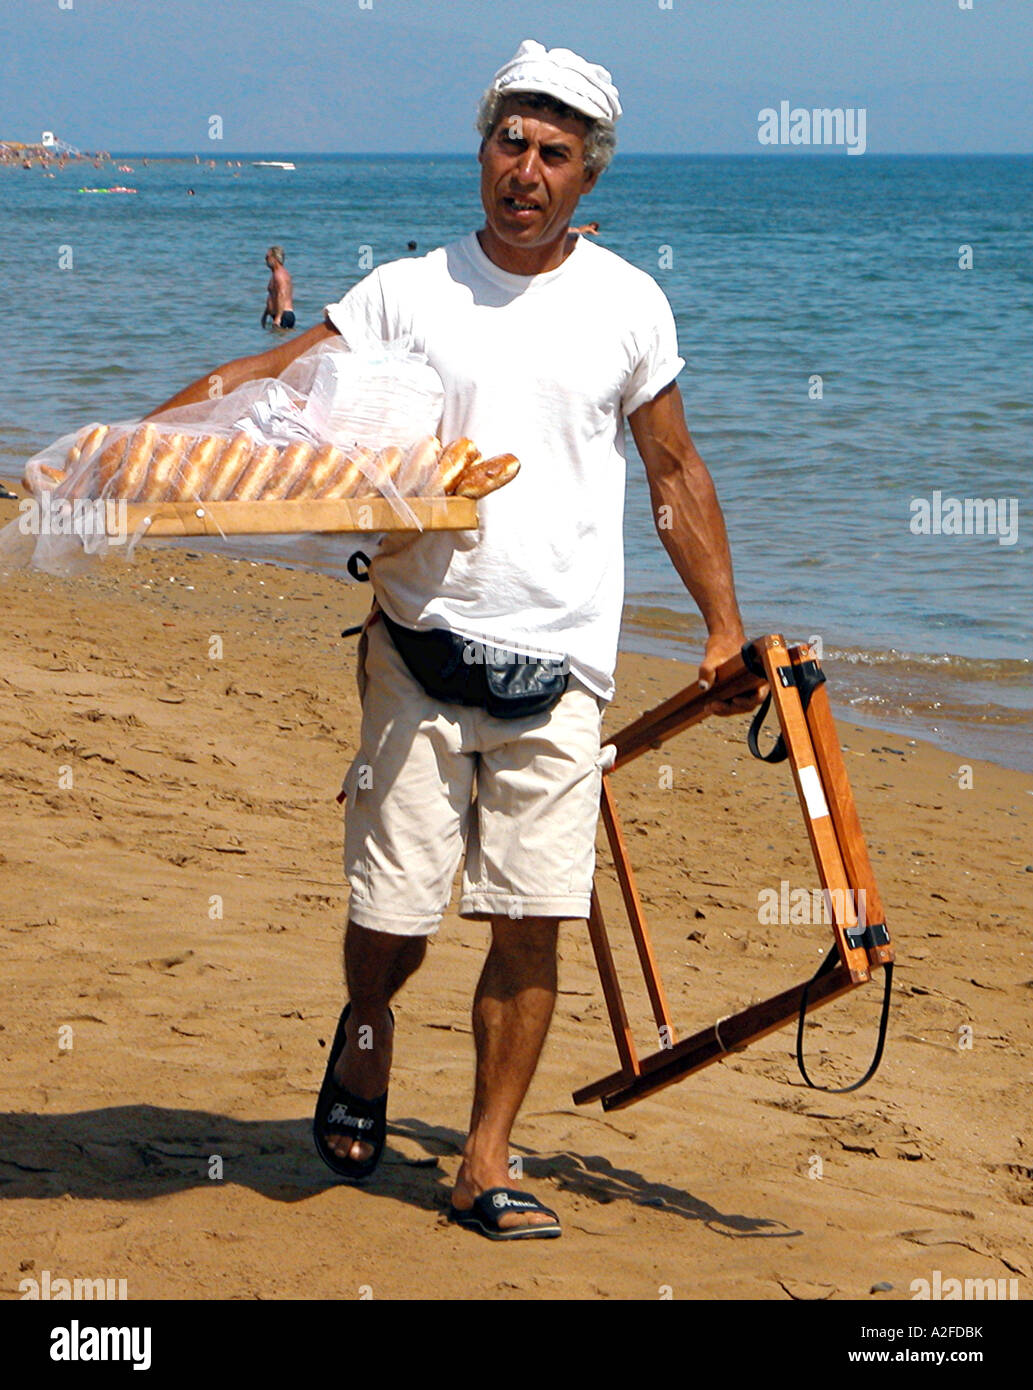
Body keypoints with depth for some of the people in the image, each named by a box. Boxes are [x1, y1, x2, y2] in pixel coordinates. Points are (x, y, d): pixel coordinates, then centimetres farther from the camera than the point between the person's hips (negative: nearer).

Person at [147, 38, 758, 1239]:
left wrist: (725, 625, 12)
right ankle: (364, 1030, 35)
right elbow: (268, 378, 2)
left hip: (559, 659, 1)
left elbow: (675, 473, 14)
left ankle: (486, 1165, 8)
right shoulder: (407, 294, 2)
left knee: (532, 922, -4)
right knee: (392, 916, 0)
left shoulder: (626, 303, 6)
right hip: (422, 644, 0)